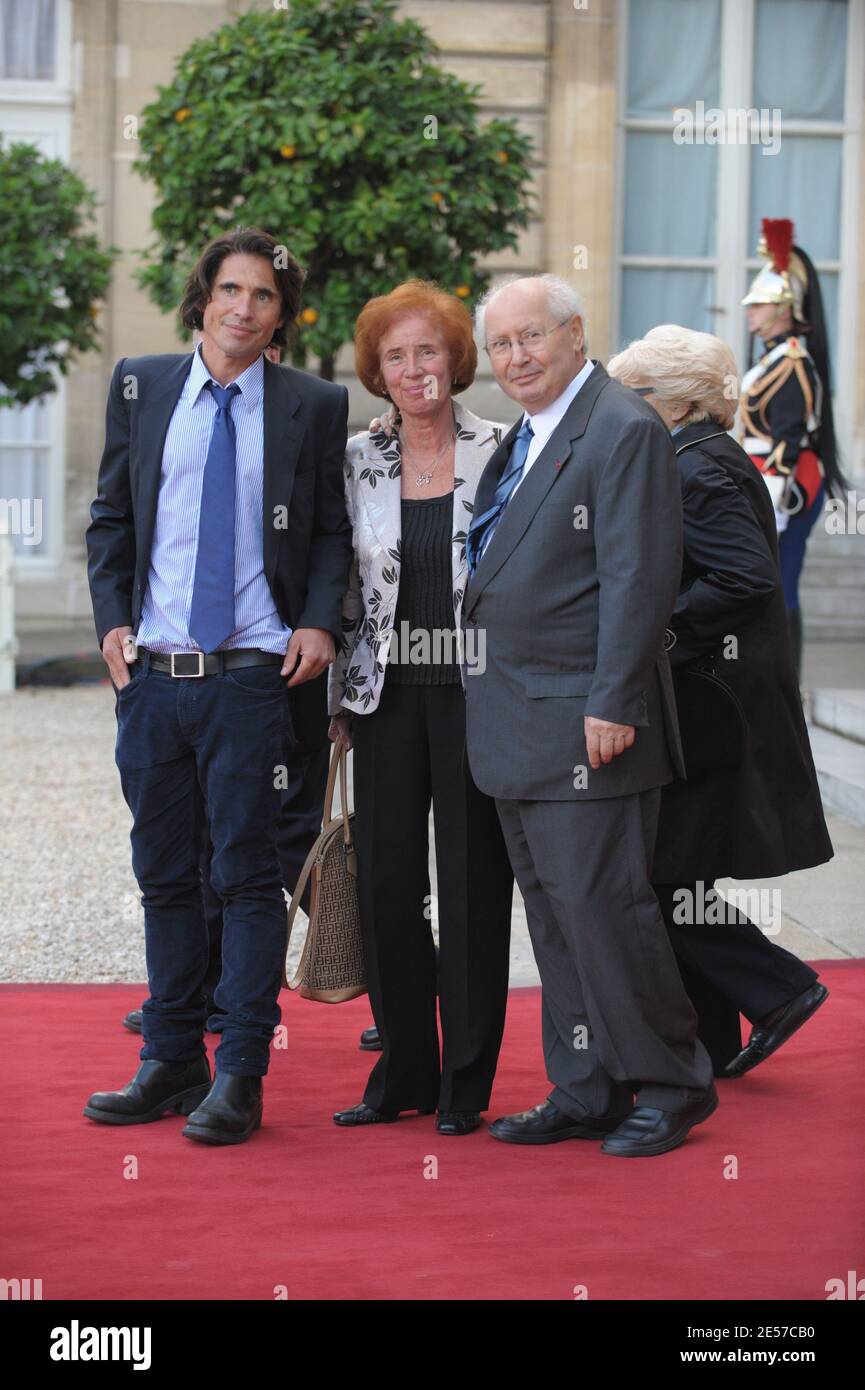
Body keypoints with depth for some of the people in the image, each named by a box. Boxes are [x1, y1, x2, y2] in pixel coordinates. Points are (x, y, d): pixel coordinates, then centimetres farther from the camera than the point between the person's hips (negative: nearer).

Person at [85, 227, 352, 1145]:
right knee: (164, 874, 10)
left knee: (248, 874, -2)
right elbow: (111, 518, 12)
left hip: (251, 679, -3)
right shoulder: (139, 388, 9)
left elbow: (332, 533, 8)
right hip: (151, 674, 3)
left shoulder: (313, 407, 3)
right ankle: (171, 1062, 20)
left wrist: (320, 622, -8)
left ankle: (239, 1076, 5)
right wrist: (111, 619, 0)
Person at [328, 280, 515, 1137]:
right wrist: (341, 699, 8)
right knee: (386, 880, 5)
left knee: (472, 882, 1)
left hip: (474, 692, -3)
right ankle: (402, 1072, 17)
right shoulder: (360, 461, 7)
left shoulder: (500, 454, -2)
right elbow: (344, 586, 11)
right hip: (388, 696, 3)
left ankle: (466, 1081, 11)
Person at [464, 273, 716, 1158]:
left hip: (584, 720, -9)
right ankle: (585, 1094, 19)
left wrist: (613, 705, -21)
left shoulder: (624, 430, -11)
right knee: (553, 913, 11)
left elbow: (640, 578, -17)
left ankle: (671, 1084, 7)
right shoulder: (519, 440, 17)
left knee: (601, 904, -7)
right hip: (515, 723, 9)